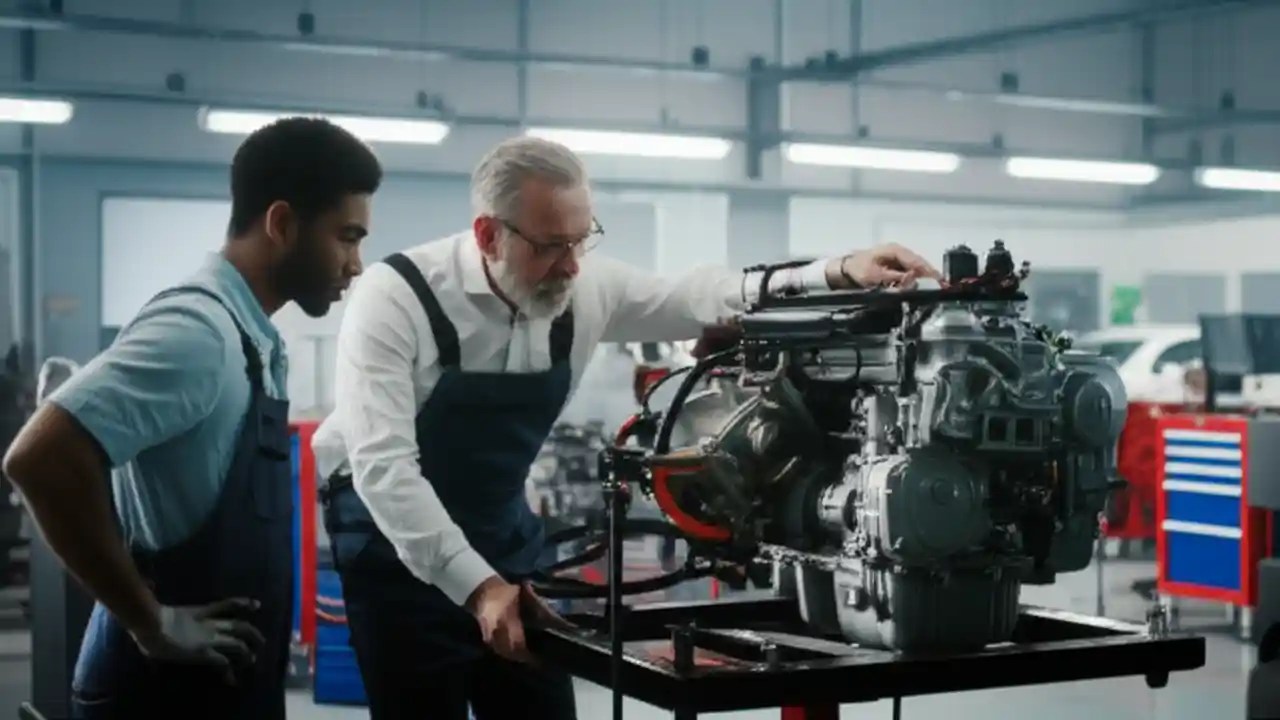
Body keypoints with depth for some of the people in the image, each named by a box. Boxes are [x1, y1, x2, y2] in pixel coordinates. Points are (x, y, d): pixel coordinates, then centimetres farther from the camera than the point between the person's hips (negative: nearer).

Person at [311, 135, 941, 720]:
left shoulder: (586, 288, -9)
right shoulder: (396, 298, -24)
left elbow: (697, 298, 0)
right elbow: (384, 465, -30)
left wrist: (839, 275, -14)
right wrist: (477, 585, -37)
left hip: (503, 532, 5)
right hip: (395, 538, -5)